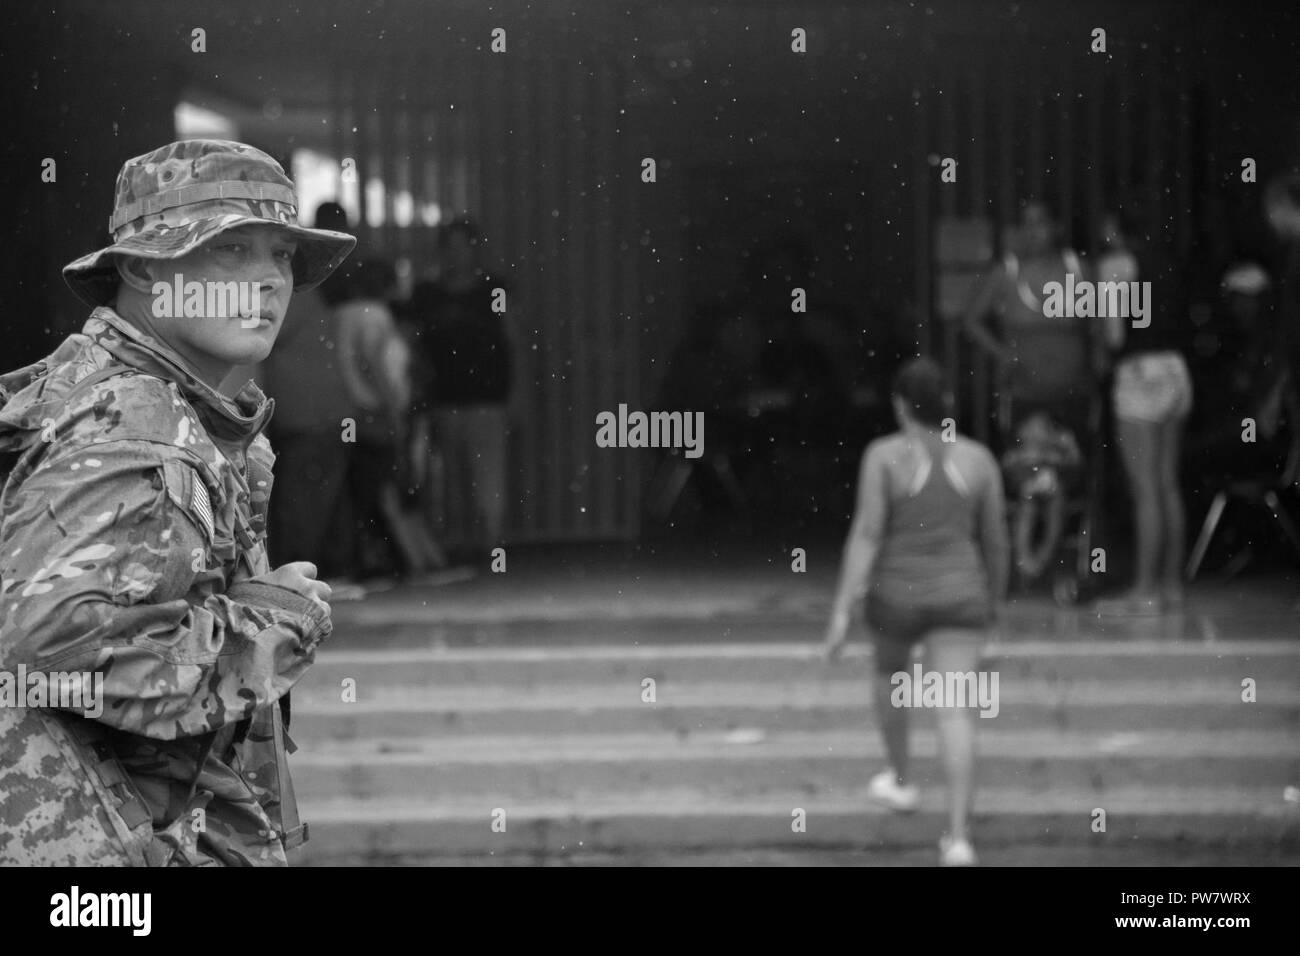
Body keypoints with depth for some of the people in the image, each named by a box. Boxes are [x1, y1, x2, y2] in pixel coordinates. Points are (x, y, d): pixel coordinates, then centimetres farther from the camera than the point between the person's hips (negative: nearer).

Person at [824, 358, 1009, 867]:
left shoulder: (884, 455, -12)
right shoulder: (979, 459, -3)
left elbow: (865, 534, -16)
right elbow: (996, 538, 5)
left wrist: (841, 612, -14)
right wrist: (995, 595, 21)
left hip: (897, 596, -1)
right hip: (957, 597, 1)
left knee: (889, 671, 29)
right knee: (953, 713, -1)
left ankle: (901, 781, 45)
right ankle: (958, 837, -13)